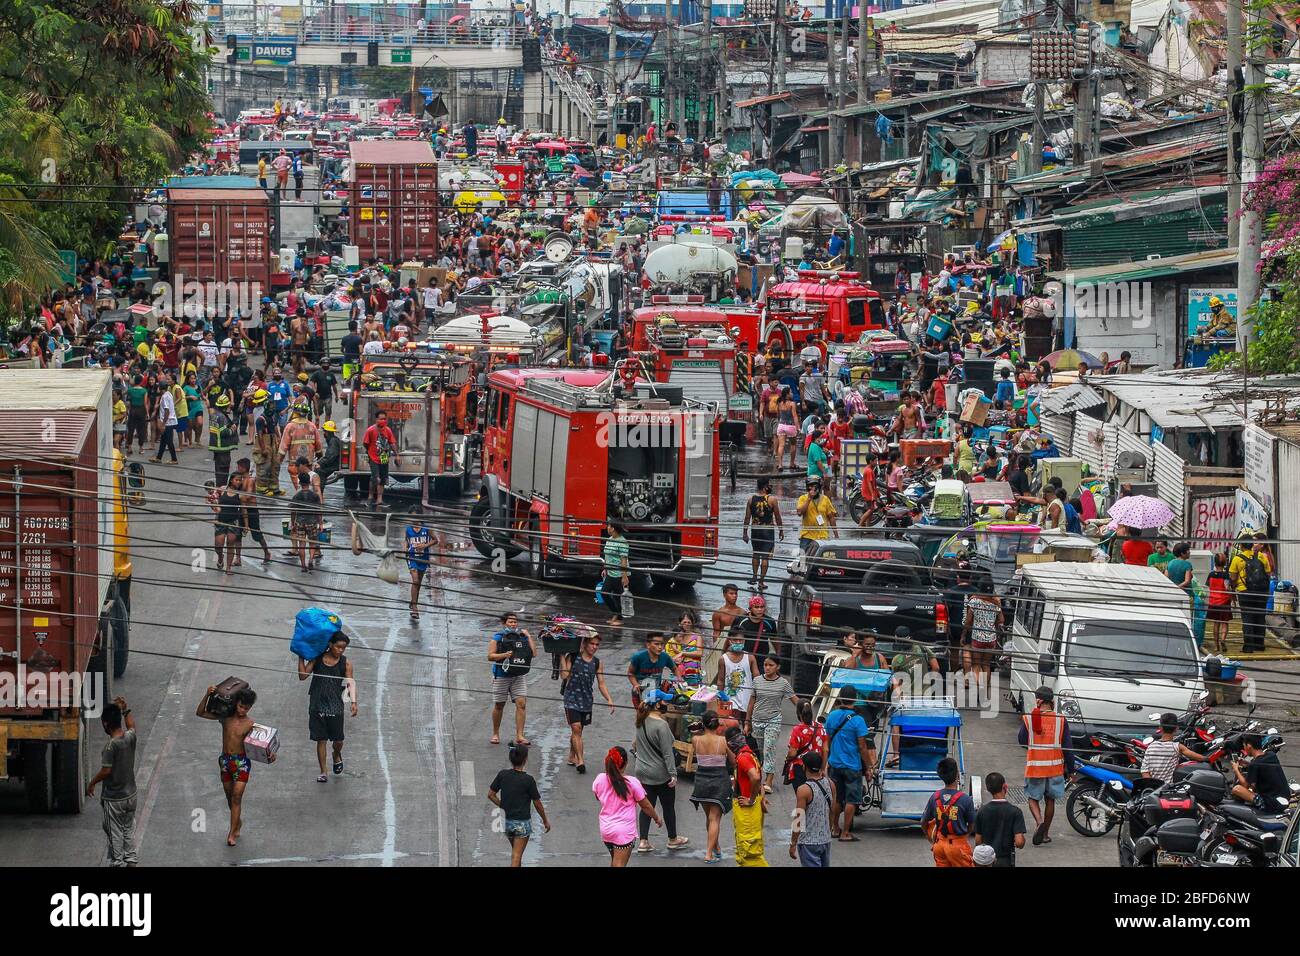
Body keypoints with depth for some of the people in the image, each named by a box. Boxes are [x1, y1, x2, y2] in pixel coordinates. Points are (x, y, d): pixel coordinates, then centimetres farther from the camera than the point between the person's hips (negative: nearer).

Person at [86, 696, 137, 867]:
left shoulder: (111, 745, -24)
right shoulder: (130, 737, -5)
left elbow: (106, 770, -22)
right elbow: (131, 725, 20)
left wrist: (91, 783, -7)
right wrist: (125, 709, 17)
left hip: (113, 799, -7)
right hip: (130, 795, 7)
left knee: (115, 833, 7)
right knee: (129, 830, 19)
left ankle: (117, 862, 14)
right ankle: (131, 860, 26)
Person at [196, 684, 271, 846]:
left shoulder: (251, 724, -9)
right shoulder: (225, 717, -1)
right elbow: (200, 713, 0)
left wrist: (269, 756, -29)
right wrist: (207, 696, -14)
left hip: (242, 761, -4)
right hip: (225, 760, 4)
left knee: (237, 797, -10)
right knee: (230, 796, 16)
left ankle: (232, 833, -8)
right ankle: (237, 823, 38)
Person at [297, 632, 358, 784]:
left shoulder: (345, 663, -2)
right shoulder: (317, 659, 0)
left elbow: (350, 683, -7)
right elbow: (303, 676, 0)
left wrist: (353, 702, -20)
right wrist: (301, 658, -8)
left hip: (335, 706, 0)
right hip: (317, 705, 0)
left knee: (338, 740, 5)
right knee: (321, 740, 2)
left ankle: (337, 756, 40)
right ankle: (323, 772, 11)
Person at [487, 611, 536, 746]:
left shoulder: (522, 637, 7)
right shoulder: (498, 638, -1)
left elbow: (534, 653, -1)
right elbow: (490, 655, -7)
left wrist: (528, 636, -4)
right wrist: (504, 655, -22)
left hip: (519, 676, 2)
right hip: (502, 675, -2)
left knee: (521, 703, -10)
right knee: (499, 705, 8)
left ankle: (519, 735, -9)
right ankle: (495, 734, 23)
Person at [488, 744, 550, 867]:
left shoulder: (502, 775, -6)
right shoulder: (528, 780, -17)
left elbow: (491, 794, 0)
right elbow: (537, 803, -8)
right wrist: (545, 821, 7)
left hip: (507, 820, 5)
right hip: (523, 822, -5)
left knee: (516, 853, 24)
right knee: (516, 856, -2)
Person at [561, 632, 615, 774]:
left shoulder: (597, 663, 6)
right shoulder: (573, 658, -4)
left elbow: (601, 684, 8)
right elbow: (564, 675, -13)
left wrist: (609, 700, -3)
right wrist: (562, 657, -14)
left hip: (587, 701, 4)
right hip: (572, 698, -4)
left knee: (578, 730, 13)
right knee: (576, 728, -14)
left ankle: (572, 757, 29)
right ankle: (580, 761, -18)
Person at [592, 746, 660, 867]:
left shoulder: (600, 779, -5)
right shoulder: (632, 782, -15)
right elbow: (646, 806, -4)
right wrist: (657, 818, 14)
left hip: (605, 829, 5)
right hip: (624, 830, -5)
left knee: (615, 861, 25)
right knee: (619, 864, -3)